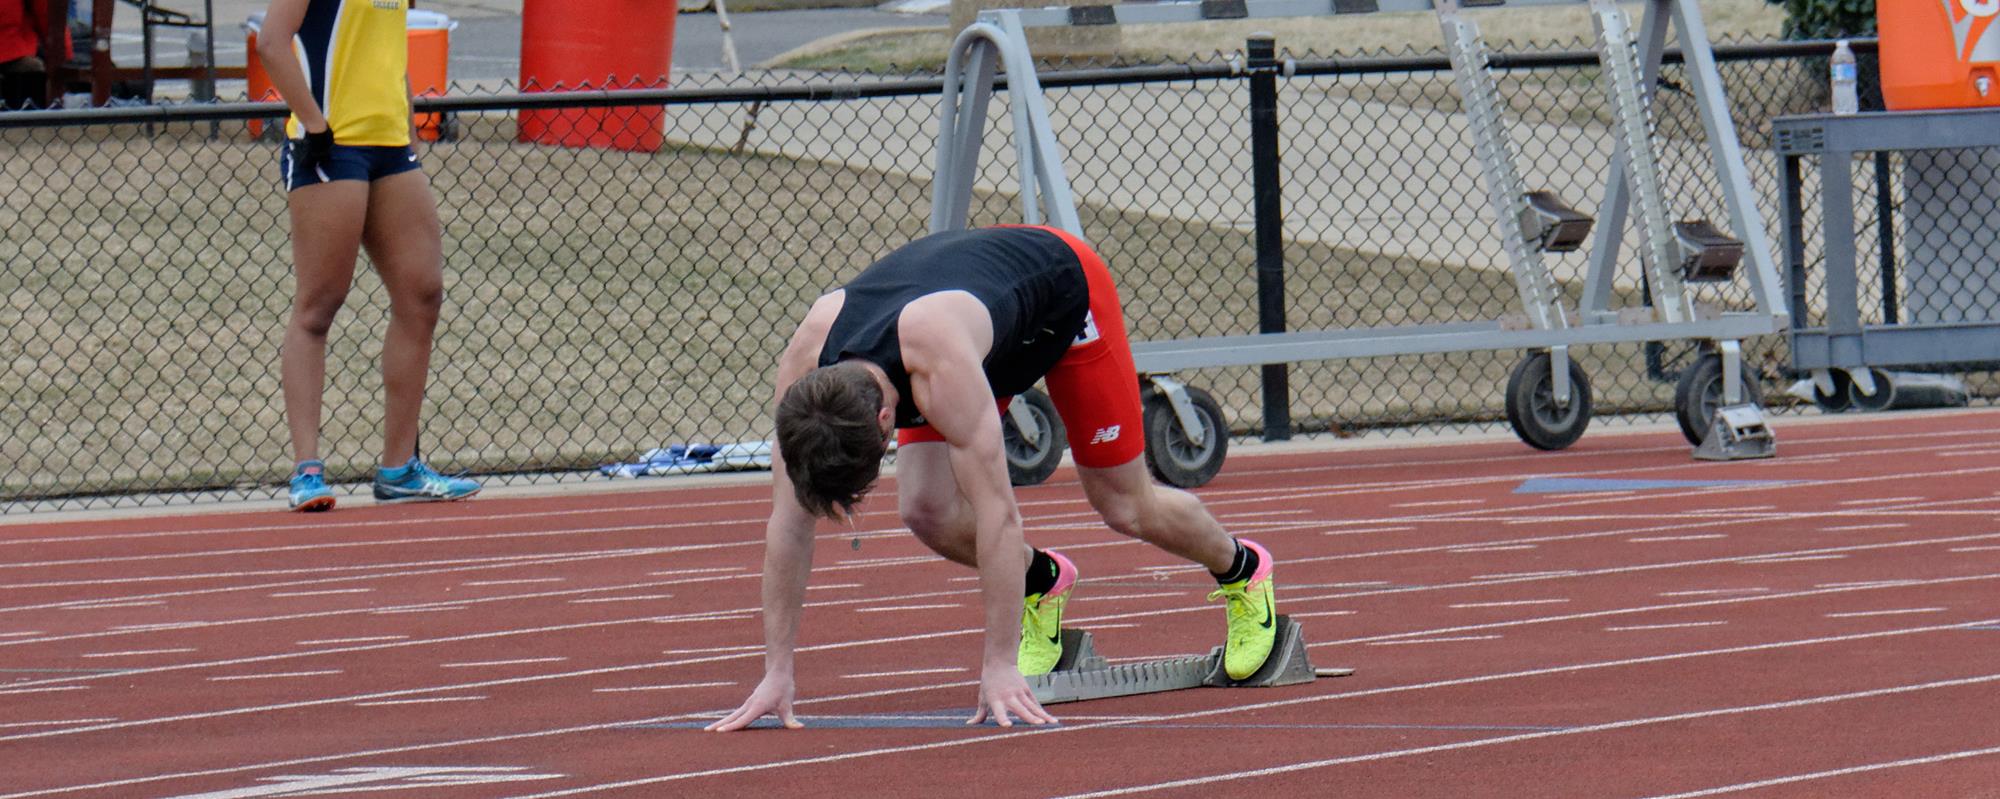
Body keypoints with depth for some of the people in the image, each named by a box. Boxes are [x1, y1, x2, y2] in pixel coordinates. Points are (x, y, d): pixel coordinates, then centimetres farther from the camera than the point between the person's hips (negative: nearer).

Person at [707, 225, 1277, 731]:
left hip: (1066, 291, -5)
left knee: (1125, 508, 6)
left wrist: (999, 667, -44)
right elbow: (788, 520, -24)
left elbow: (997, 512, -45)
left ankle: (1242, 571, 38)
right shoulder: (804, 367, -32)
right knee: (925, 509, -13)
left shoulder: (940, 367, -48)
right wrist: (776, 672, -25)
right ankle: (1041, 583, 18)